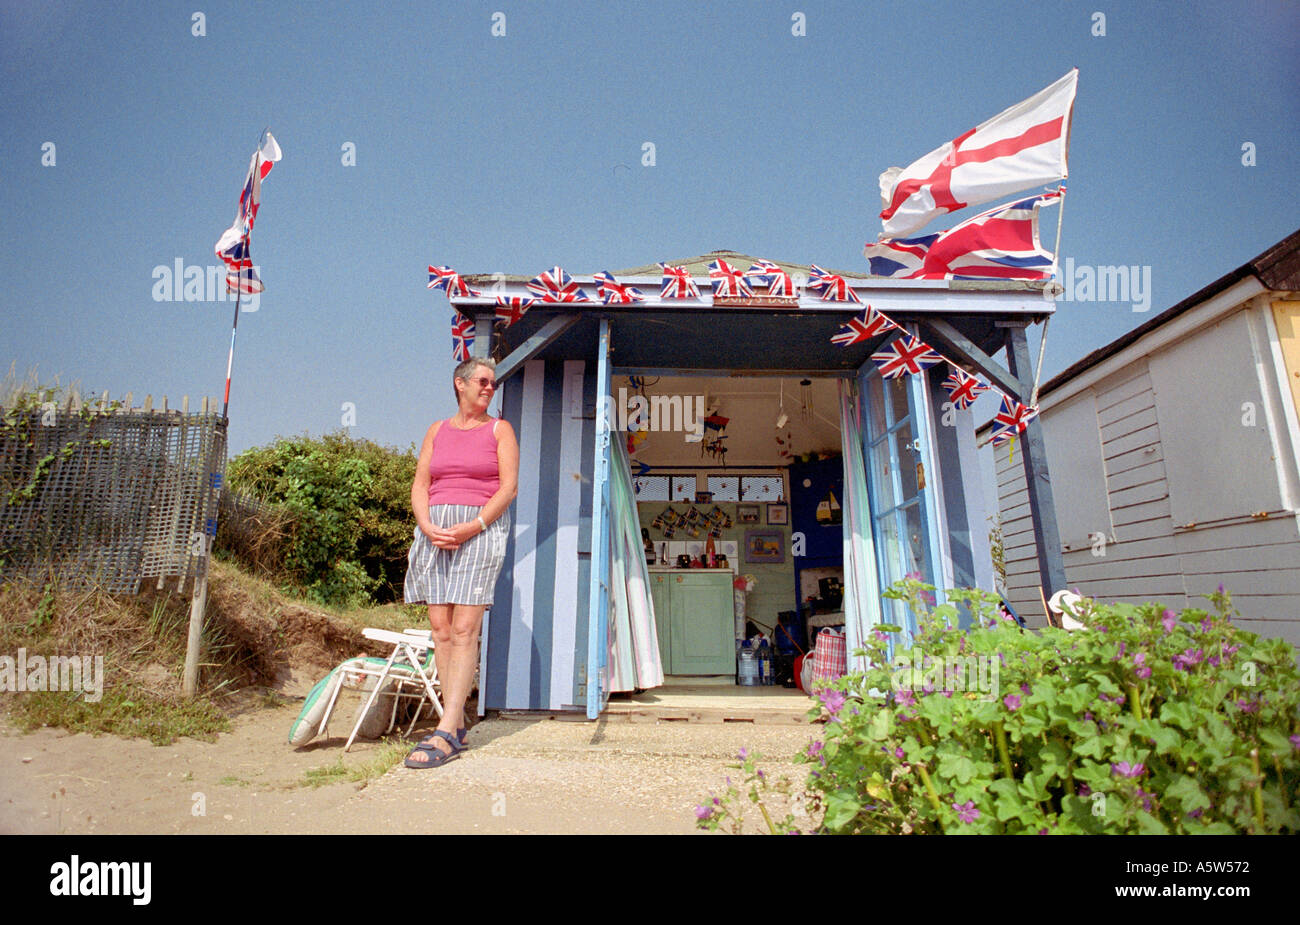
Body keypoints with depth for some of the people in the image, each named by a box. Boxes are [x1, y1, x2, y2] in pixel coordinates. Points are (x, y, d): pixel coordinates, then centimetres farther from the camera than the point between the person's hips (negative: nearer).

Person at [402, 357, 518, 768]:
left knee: (464, 629, -11)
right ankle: (458, 723, 9)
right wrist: (429, 527, -7)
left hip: (482, 528, -4)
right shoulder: (438, 430, 18)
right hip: (435, 530, 4)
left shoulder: (500, 430, 10)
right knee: (440, 628, 0)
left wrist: (473, 526, -13)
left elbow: (509, 488, -1)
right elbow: (419, 485, 12)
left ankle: (446, 733, -11)